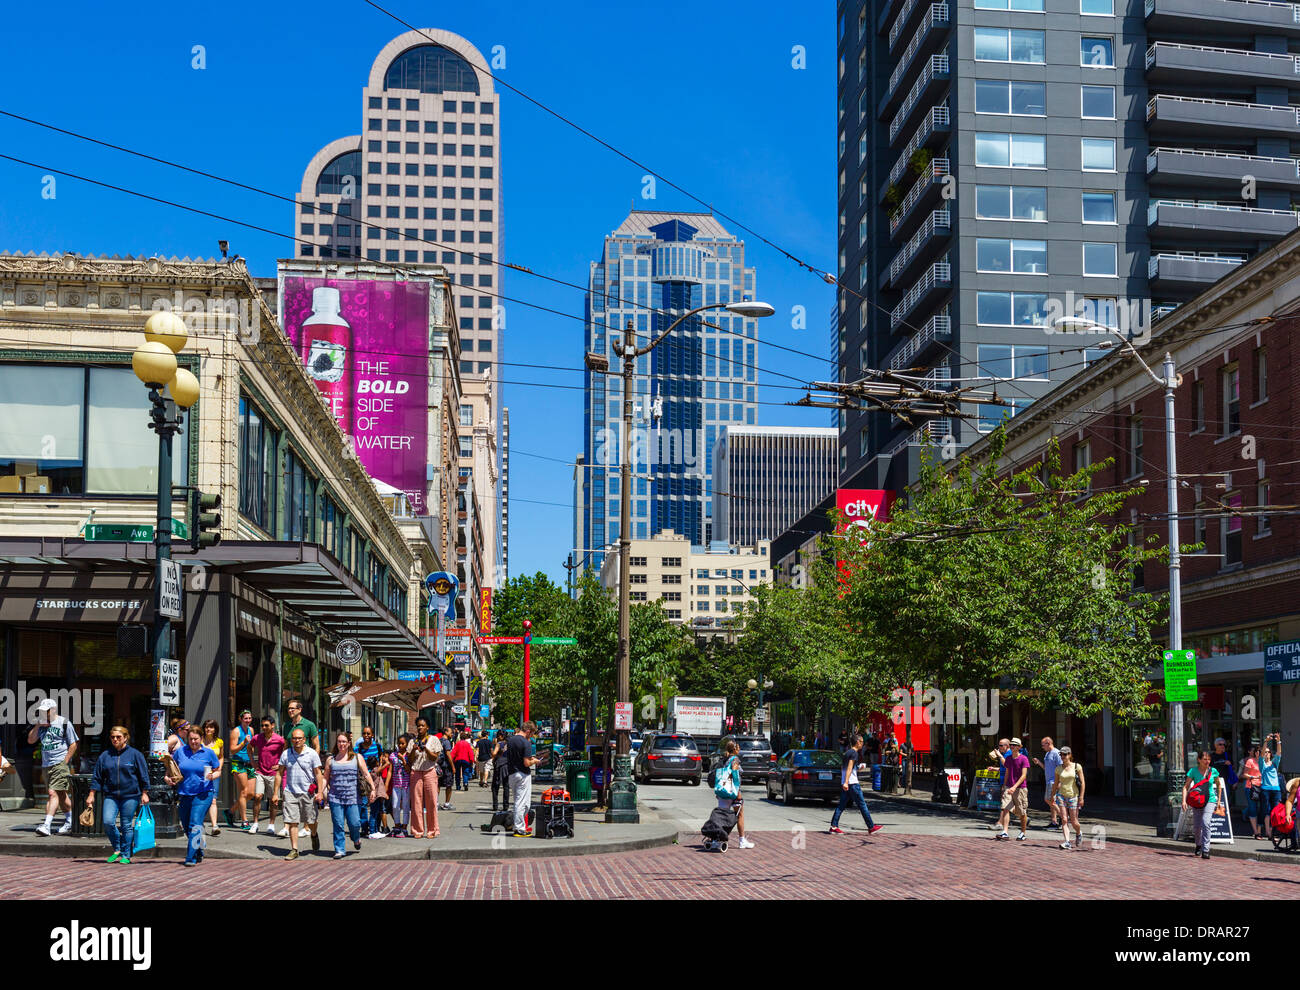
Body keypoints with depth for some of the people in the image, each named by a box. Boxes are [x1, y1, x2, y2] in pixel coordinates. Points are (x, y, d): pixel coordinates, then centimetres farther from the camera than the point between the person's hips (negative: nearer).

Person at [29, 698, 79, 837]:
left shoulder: (64, 723, -5)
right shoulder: (42, 725, 14)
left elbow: (74, 744, -5)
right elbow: (30, 740, 11)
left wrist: (65, 762, -11)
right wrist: (38, 725, 1)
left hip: (60, 763, -7)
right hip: (47, 764, 7)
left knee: (53, 793, -15)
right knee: (61, 794, 14)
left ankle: (47, 825, -22)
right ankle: (70, 822, 24)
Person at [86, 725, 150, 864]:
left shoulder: (135, 754, 2)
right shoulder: (105, 756, 9)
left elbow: (144, 775, 4)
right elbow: (97, 777, 12)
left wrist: (144, 794, 1)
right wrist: (91, 795, 7)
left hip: (130, 796, -2)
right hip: (111, 796, 2)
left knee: (127, 826, 1)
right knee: (108, 822, -14)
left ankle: (125, 855, 12)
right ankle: (116, 850, 6)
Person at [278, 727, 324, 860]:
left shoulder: (312, 754, -2)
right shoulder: (286, 754, 4)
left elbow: (318, 774, 1)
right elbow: (280, 773, 10)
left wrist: (319, 792, -7)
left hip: (308, 792, -1)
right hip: (290, 792, 1)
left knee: (311, 821, 8)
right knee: (292, 822, -5)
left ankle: (314, 835, 40)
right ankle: (294, 850, 1)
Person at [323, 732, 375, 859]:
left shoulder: (357, 758, 9)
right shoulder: (331, 760, 11)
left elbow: (366, 774, 3)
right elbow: (326, 778, 13)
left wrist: (372, 789, -7)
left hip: (353, 797, -1)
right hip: (335, 798, 1)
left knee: (354, 823, -4)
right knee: (338, 825, -3)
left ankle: (356, 839, 28)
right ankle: (340, 850, 7)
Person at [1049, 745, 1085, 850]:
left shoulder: (1077, 767, -4)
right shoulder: (1058, 769, 4)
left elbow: (1082, 782, -3)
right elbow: (1055, 784, 14)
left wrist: (1081, 797, -8)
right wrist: (1052, 796, 14)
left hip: (1073, 796, -2)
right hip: (1062, 796, 2)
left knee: (1073, 822, 2)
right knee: (1064, 820, -9)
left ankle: (1079, 833, 33)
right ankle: (1067, 842, -11)